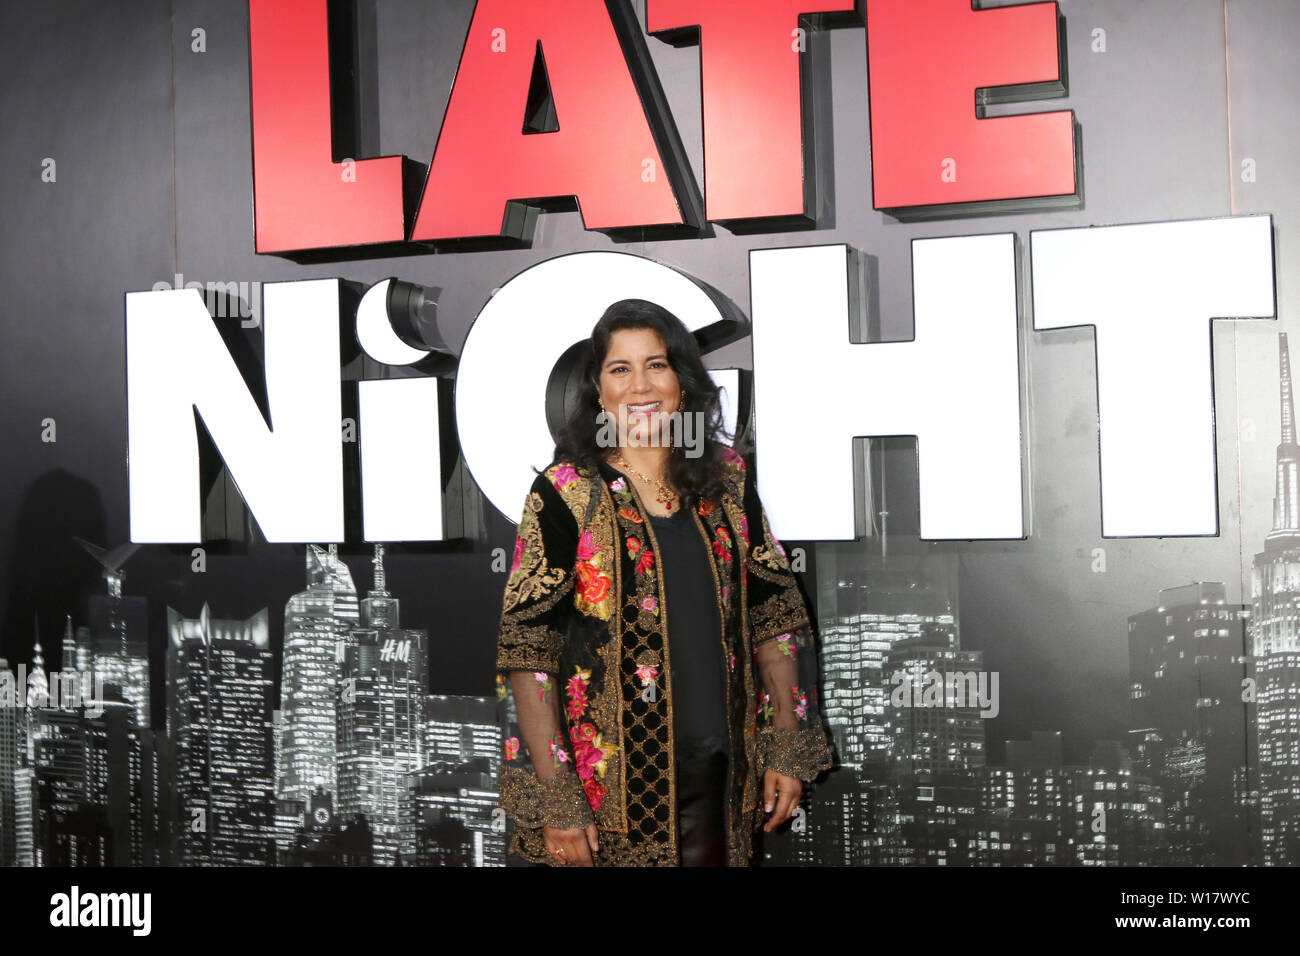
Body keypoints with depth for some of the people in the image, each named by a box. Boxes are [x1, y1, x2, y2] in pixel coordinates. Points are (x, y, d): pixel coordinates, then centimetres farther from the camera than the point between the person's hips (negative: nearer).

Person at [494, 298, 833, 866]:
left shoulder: (726, 478, 4)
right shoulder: (565, 493, -8)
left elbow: (773, 612, 9)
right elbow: (526, 648, -10)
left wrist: (788, 748, 5)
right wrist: (552, 799, -14)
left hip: (714, 777, 4)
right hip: (607, 786, -3)